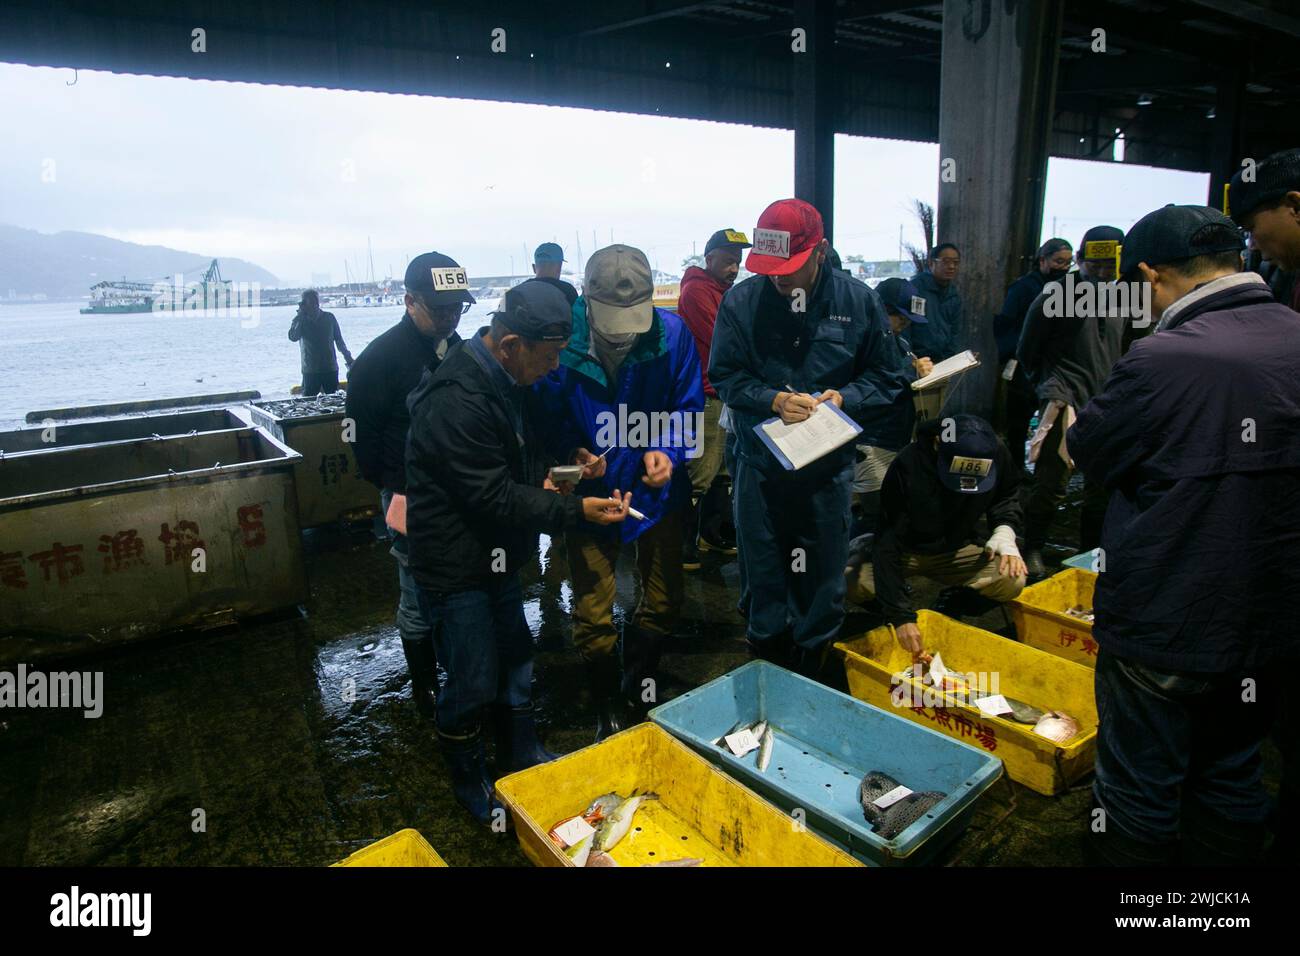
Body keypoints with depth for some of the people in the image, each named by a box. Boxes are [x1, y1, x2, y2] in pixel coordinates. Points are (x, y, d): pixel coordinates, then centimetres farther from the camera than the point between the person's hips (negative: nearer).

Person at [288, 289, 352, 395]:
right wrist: (300, 314, -11)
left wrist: (349, 361, 7)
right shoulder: (300, 321, 2)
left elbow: (339, 340, 11)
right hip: (310, 371, -1)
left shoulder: (329, 318, 5)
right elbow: (293, 337, -16)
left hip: (330, 369, 1)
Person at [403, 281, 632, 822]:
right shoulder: (457, 400, -28)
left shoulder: (506, 379, 3)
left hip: (496, 556, 9)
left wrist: (544, 476, 1)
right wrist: (577, 511, -26)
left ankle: (523, 762, 42)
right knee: (472, 687, 6)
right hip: (455, 568, -9)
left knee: (516, 668, 21)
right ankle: (472, 789, 31)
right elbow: (495, 498, -27)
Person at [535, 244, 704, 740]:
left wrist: (667, 452, -26)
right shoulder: (561, 342, -20)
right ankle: (609, 714, 33)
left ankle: (637, 693, 46)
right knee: (593, 618, 6)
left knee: (664, 603, 18)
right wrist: (573, 455, -27)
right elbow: (547, 421, -8)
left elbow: (689, 409, -7)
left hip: (657, 491, 2)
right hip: (591, 495, -2)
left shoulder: (672, 333, -16)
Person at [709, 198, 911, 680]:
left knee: (822, 585, 12)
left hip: (829, 469, 0)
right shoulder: (741, 300, -5)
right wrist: (773, 400, -17)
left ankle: (811, 687, 32)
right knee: (762, 582, 12)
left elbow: (889, 378, 4)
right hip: (760, 464, 0)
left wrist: (844, 397, -14)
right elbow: (724, 375, -1)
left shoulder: (858, 301, -4)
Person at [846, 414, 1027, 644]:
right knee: (850, 583, -31)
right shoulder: (908, 465, -31)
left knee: (1012, 581, -27)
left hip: (959, 550, 3)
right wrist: (901, 616, -38)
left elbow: (1007, 496, 6)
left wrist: (1005, 531, -16)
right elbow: (888, 541, -33)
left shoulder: (997, 453, -17)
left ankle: (950, 611, 3)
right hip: (906, 550, -3)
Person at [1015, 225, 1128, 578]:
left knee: (1103, 489, 11)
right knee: (1051, 485, -7)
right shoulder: (1054, 297, -2)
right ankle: (1032, 550, 9)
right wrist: (1051, 391, 1)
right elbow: (1027, 353, 3)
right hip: (1066, 404, -5)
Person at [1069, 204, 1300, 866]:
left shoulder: (1162, 360, -24)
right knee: (1232, 778, 24)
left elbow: (1089, 452, -9)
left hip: (1165, 623, -7)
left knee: (1140, 791, 12)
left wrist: (1073, 424, 9)